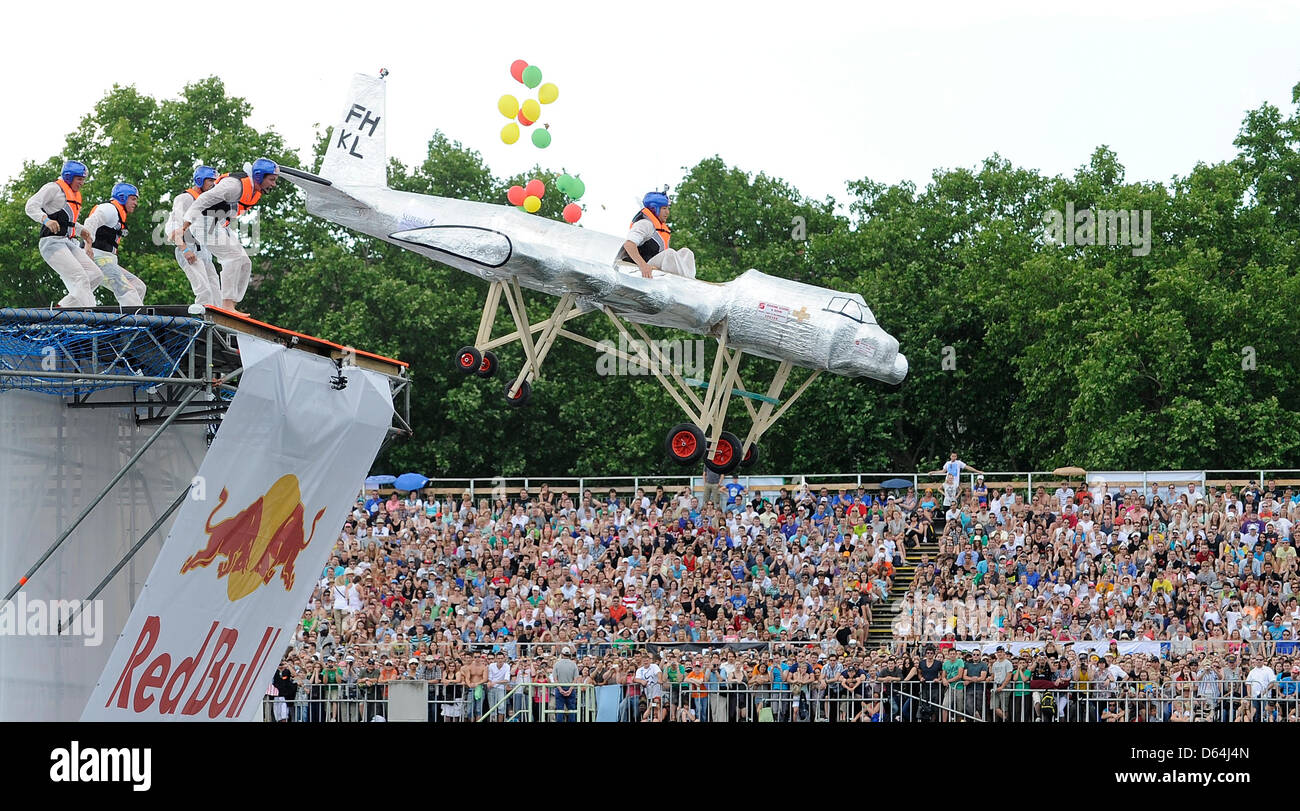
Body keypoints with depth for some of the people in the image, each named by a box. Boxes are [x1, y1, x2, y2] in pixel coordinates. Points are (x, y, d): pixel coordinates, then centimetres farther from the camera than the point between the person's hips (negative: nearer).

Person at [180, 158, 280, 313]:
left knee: (244, 263, 3)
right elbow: (205, 199, -28)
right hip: (207, 223, -10)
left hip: (221, 226, 10)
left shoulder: (256, 192, 6)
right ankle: (227, 304, -25)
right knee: (234, 256, -23)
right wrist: (187, 222, -32)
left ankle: (231, 306, 0)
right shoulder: (236, 184, -25)